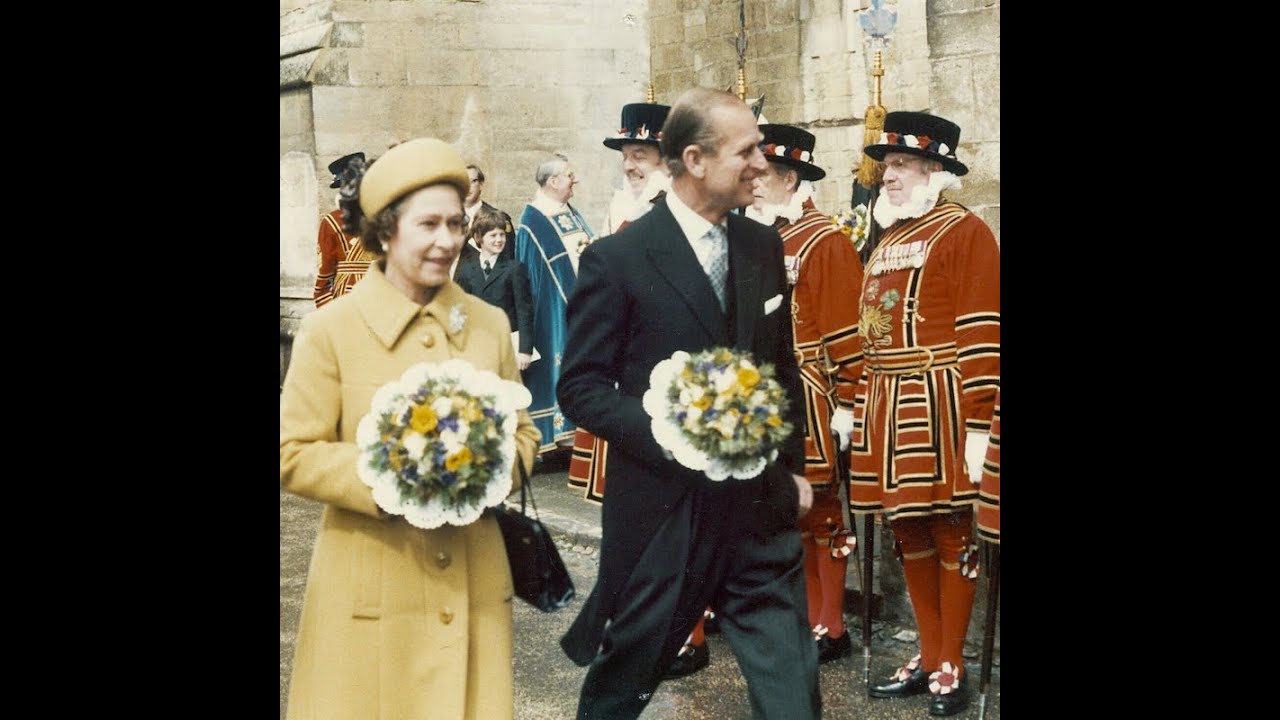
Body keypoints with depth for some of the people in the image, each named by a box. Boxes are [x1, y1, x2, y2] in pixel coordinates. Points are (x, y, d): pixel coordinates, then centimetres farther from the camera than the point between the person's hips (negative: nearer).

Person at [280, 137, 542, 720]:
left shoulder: (489, 323, 5)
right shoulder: (330, 330, -7)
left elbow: (521, 432, 12)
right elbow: (294, 456, -6)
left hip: (473, 584, 3)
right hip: (370, 589, -3)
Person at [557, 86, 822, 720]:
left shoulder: (764, 247, 6)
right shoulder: (617, 259, -11)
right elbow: (581, 388, -10)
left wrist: (792, 465, 14)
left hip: (763, 508, 5)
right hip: (664, 512, -4)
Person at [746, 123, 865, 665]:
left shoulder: (825, 241, -11)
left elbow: (848, 331, -14)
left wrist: (846, 404, -15)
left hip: (808, 402, -7)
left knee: (822, 512, 3)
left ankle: (830, 629, 14)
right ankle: (804, 615, 24)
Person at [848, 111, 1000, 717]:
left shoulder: (964, 232, -7)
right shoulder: (887, 240, 16)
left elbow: (983, 335, -13)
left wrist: (976, 424, -17)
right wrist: (858, 406, 15)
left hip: (938, 405, -7)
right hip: (887, 407, 8)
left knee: (949, 533, 2)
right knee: (908, 532, 12)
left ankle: (951, 667, 13)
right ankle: (928, 657, 23)